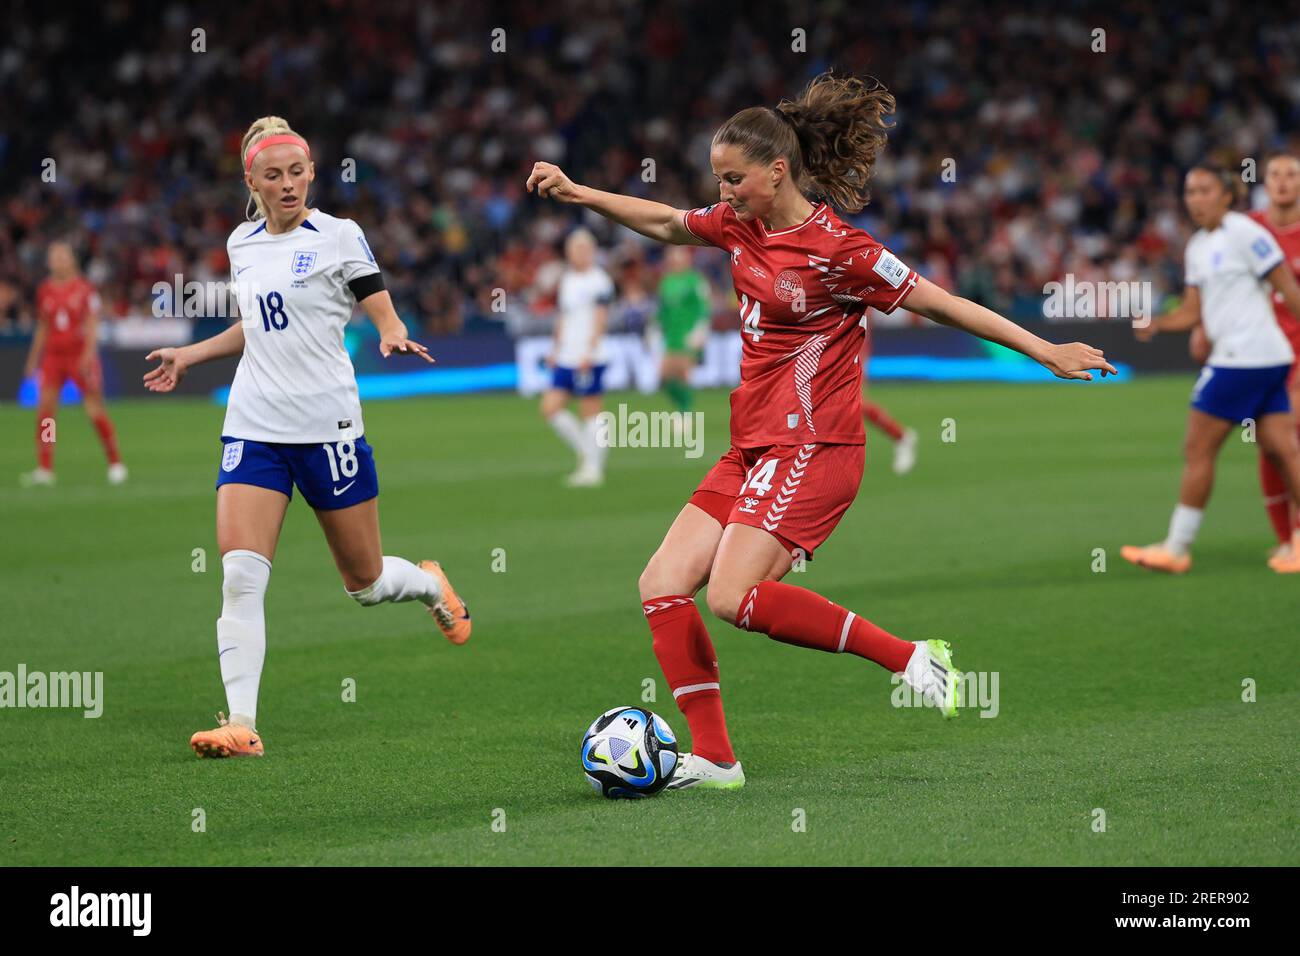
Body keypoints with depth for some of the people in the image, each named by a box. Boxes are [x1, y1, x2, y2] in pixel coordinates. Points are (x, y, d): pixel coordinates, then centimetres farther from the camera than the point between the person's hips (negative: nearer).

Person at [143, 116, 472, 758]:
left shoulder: (339, 236, -3)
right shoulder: (242, 244, 11)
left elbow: (385, 318, -5)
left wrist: (394, 337, -27)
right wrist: (189, 355, 23)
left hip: (328, 427, -3)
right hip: (254, 430, 3)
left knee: (364, 583, 8)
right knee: (239, 575, -14)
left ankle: (431, 585, 44)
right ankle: (241, 724, -16)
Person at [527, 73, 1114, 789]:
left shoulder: (837, 249, -15)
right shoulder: (740, 225, 8)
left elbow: (941, 304, -10)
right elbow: (668, 223, 27)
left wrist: (1046, 352, -8)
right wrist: (576, 193, 24)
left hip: (811, 448, -8)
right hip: (752, 449, 8)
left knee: (734, 596, -23)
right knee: (662, 584, -1)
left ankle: (910, 655, -13)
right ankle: (712, 759, 4)